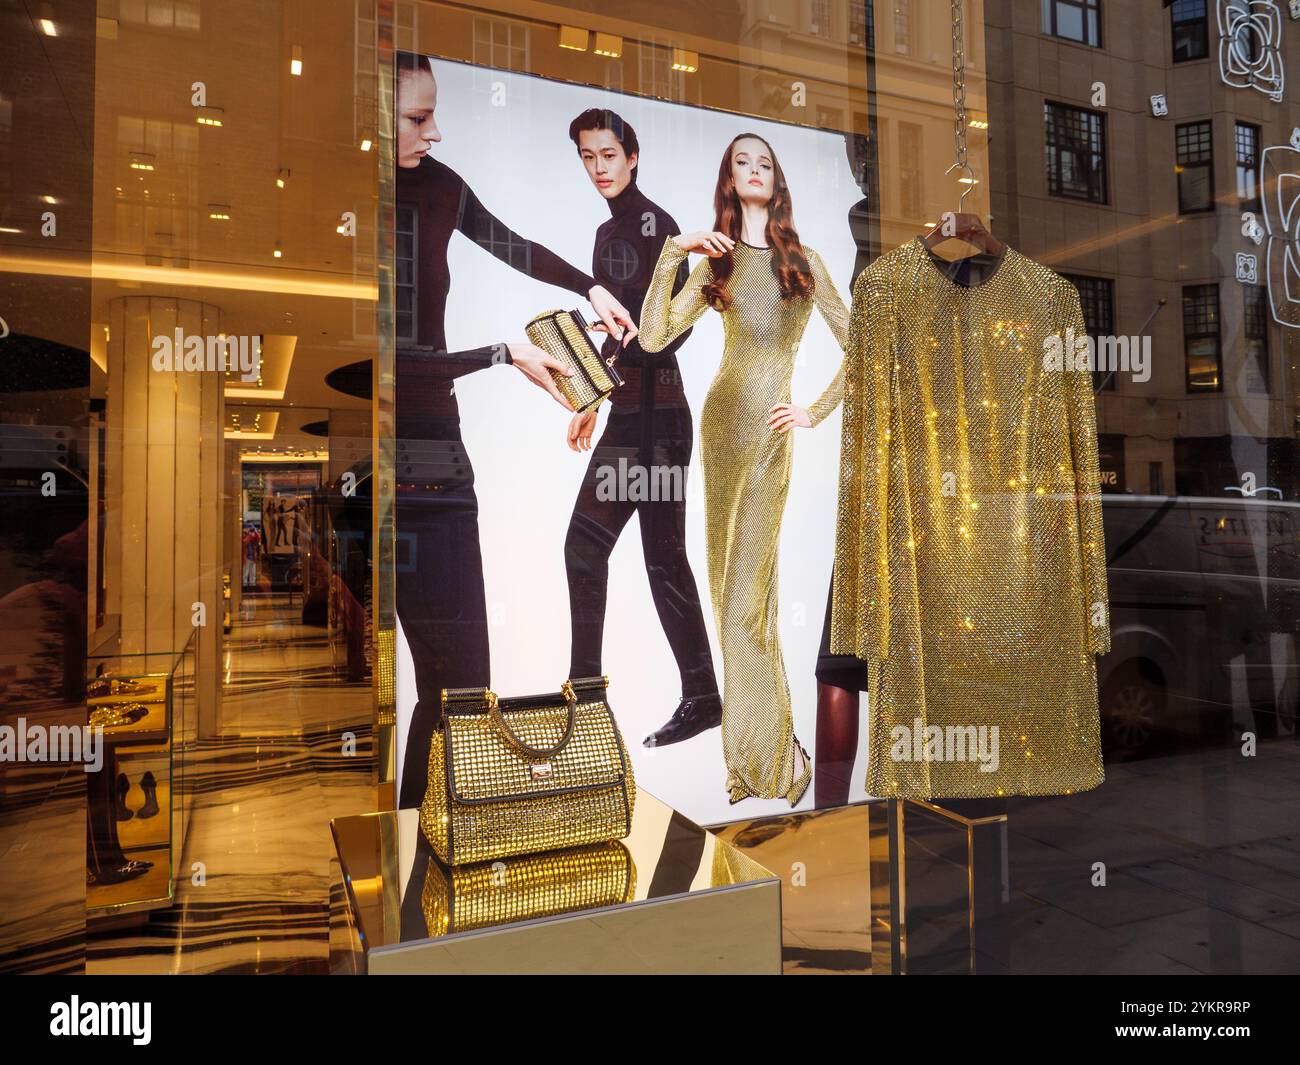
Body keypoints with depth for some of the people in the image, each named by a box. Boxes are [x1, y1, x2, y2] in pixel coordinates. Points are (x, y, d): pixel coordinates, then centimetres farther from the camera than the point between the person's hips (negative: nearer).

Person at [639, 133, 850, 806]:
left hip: (769, 429, -3)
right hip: (719, 420, 3)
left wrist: (816, 413, 1)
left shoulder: (803, 260, 7)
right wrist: (670, 253, -7)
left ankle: (767, 752, 6)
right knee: (728, 578, 8)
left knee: (745, 594, -8)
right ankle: (754, 733, 24)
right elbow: (653, 337, -2)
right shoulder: (714, 261, 11)